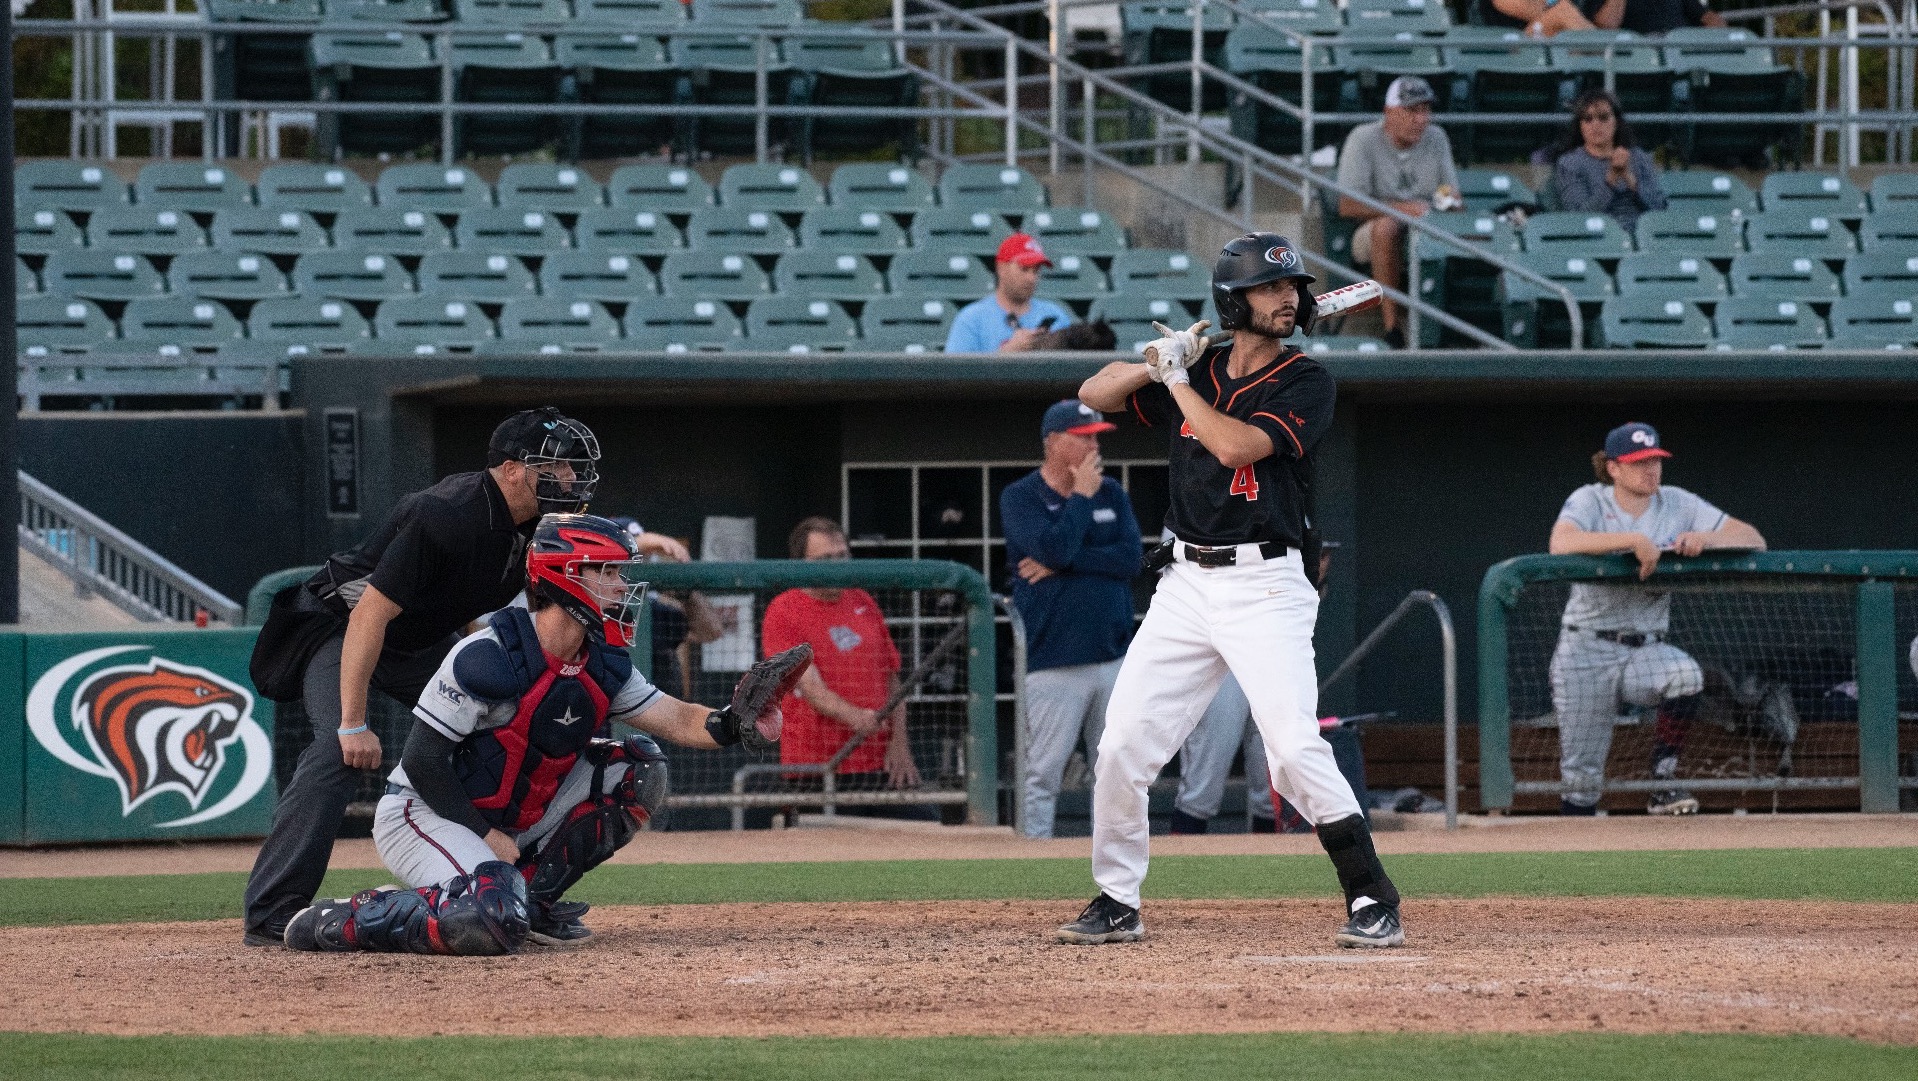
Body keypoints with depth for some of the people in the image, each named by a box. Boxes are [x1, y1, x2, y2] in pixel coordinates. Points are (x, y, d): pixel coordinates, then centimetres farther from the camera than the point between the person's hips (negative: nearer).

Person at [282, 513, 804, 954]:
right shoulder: (488, 658, -22)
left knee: (637, 768, 0)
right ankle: (348, 920, -14)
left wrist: (731, 724, -23)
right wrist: (486, 836, -19)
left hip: (513, 822, 8)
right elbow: (423, 761, -20)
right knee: (493, 922, -35)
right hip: (425, 814, -8)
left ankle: (533, 893, 4)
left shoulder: (603, 665, 2)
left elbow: (678, 721, -1)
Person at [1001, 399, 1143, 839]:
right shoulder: (1020, 498, -1)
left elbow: (1130, 558, -2)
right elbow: (1054, 547, -18)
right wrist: (1081, 495, -6)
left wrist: (1061, 565, -10)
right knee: (1042, 774, -8)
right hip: (1053, 664, -5)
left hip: (1114, 658, 5)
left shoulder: (1111, 494, 12)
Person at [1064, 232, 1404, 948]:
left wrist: (1178, 381, -8)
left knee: (1296, 749, -18)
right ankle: (1116, 904, 16)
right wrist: (1155, 363, -3)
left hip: (1265, 587, -5)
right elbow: (1094, 393, 15)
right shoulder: (1195, 369, 10)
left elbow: (1235, 445, -19)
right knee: (1122, 746, 3)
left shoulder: (1305, 384, -6)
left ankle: (1372, 902, -9)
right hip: (1185, 586, 5)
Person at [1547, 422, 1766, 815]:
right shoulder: (1589, 501, -4)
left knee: (1685, 673, -32)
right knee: (1581, 775, -5)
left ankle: (1663, 783, -18)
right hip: (1587, 650, -2)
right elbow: (1561, 544, -27)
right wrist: (1634, 539, -31)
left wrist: (1705, 539, -18)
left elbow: (1753, 540, 1)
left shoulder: (1677, 504, 5)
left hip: (1647, 650, 2)